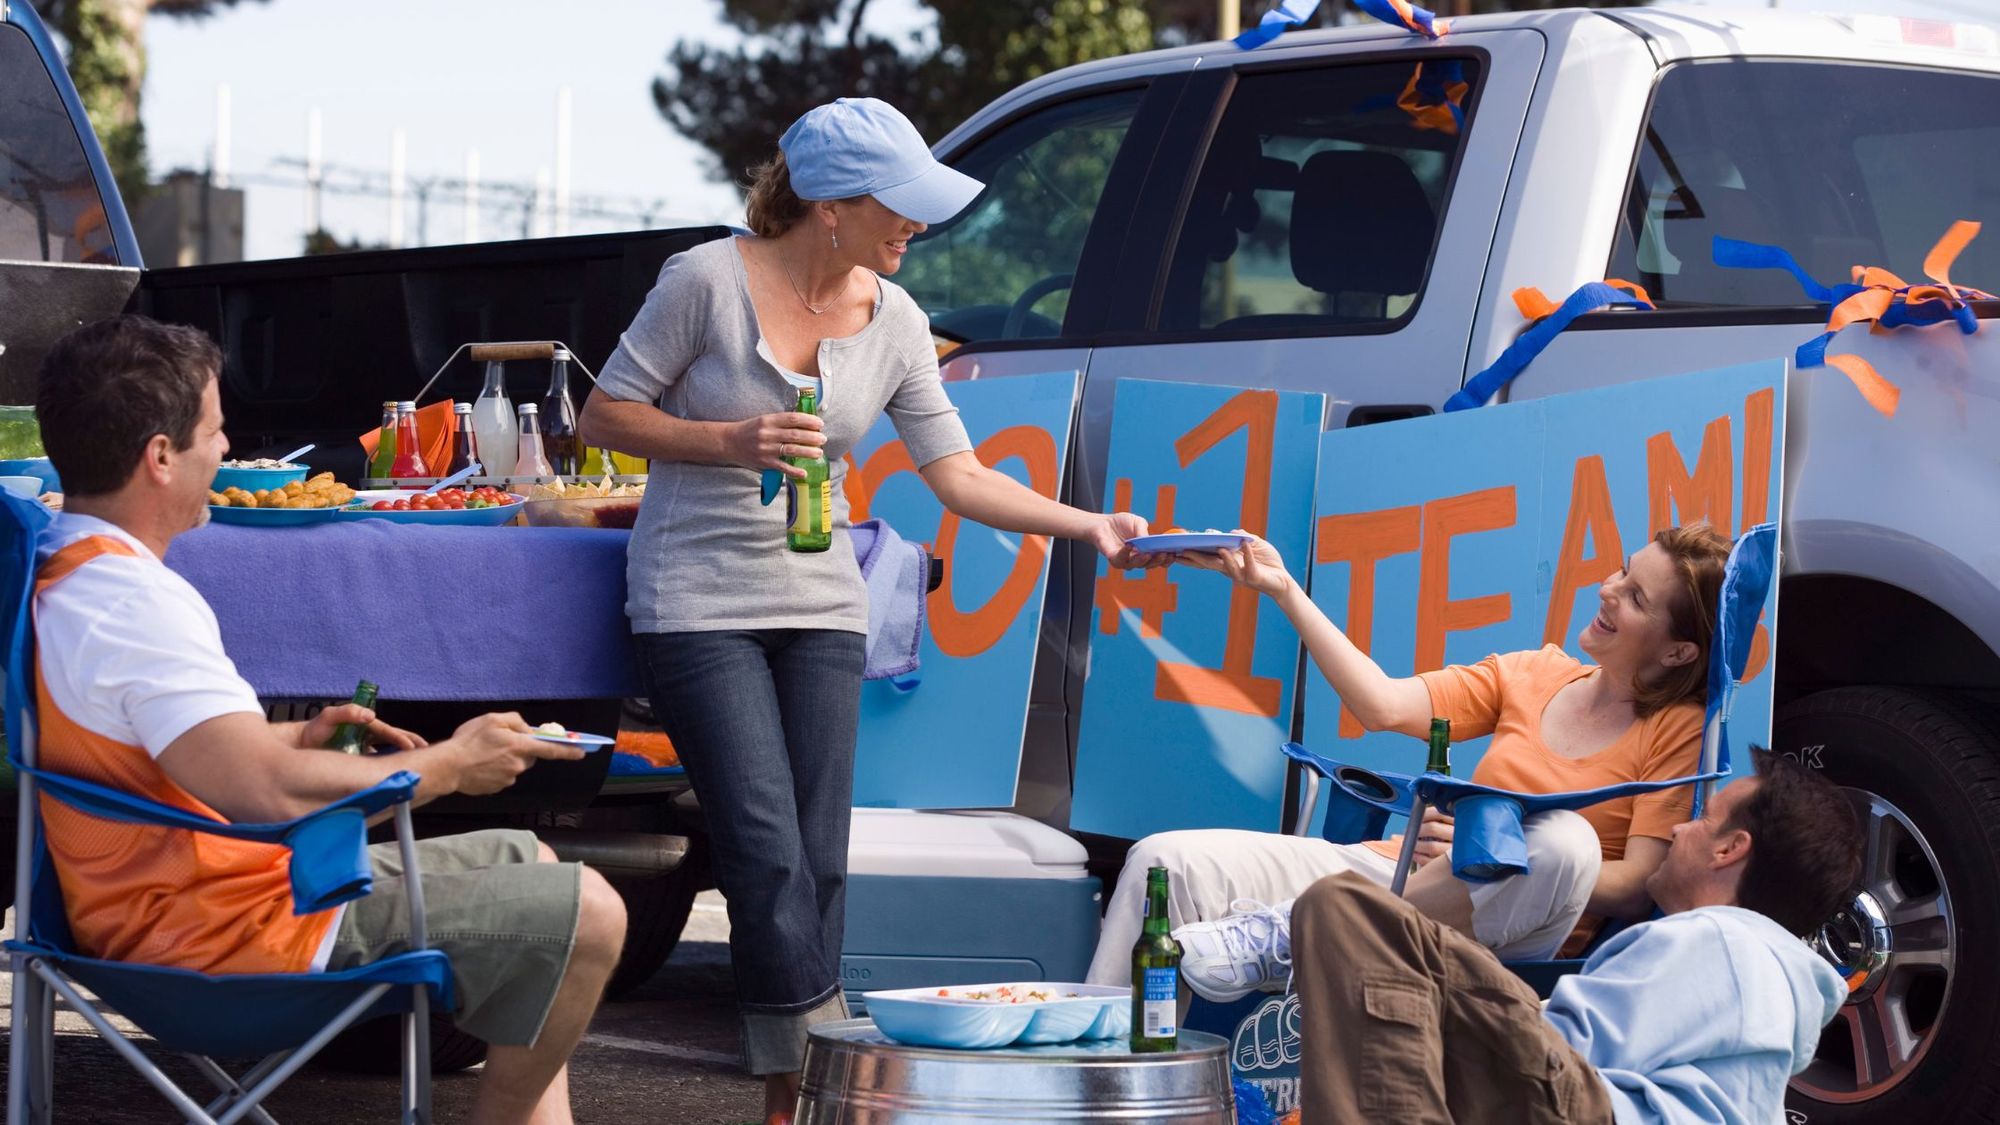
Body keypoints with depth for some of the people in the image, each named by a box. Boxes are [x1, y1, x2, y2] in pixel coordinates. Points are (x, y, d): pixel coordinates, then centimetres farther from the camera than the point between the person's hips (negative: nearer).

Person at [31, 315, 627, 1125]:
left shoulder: (61, 576, 8)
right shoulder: (133, 603, -25)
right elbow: (266, 792, -32)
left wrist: (299, 738, 13)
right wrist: (448, 766, -17)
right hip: (246, 929, -11)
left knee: (528, 862, 22)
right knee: (586, 916, -9)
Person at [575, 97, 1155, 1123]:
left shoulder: (894, 323, 3)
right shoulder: (709, 280, -10)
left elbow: (957, 474, 5)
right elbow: (604, 415, -4)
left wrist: (1092, 527, -4)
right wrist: (734, 441, -18)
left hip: (820, 606, 5)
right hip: (698, 603, -5)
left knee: (819, 865, 1)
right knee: (770, 857, -14)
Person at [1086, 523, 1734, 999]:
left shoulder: (1680, 732, 0)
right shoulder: (1534, 677, 15)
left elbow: (1637, 889, -11)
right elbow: (1385, 706, 7)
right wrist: (1285, 592, 5)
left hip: (1504, 935, -5)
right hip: (1415, 881, 5)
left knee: (1566, 840, -41)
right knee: (1170, 860, -13)